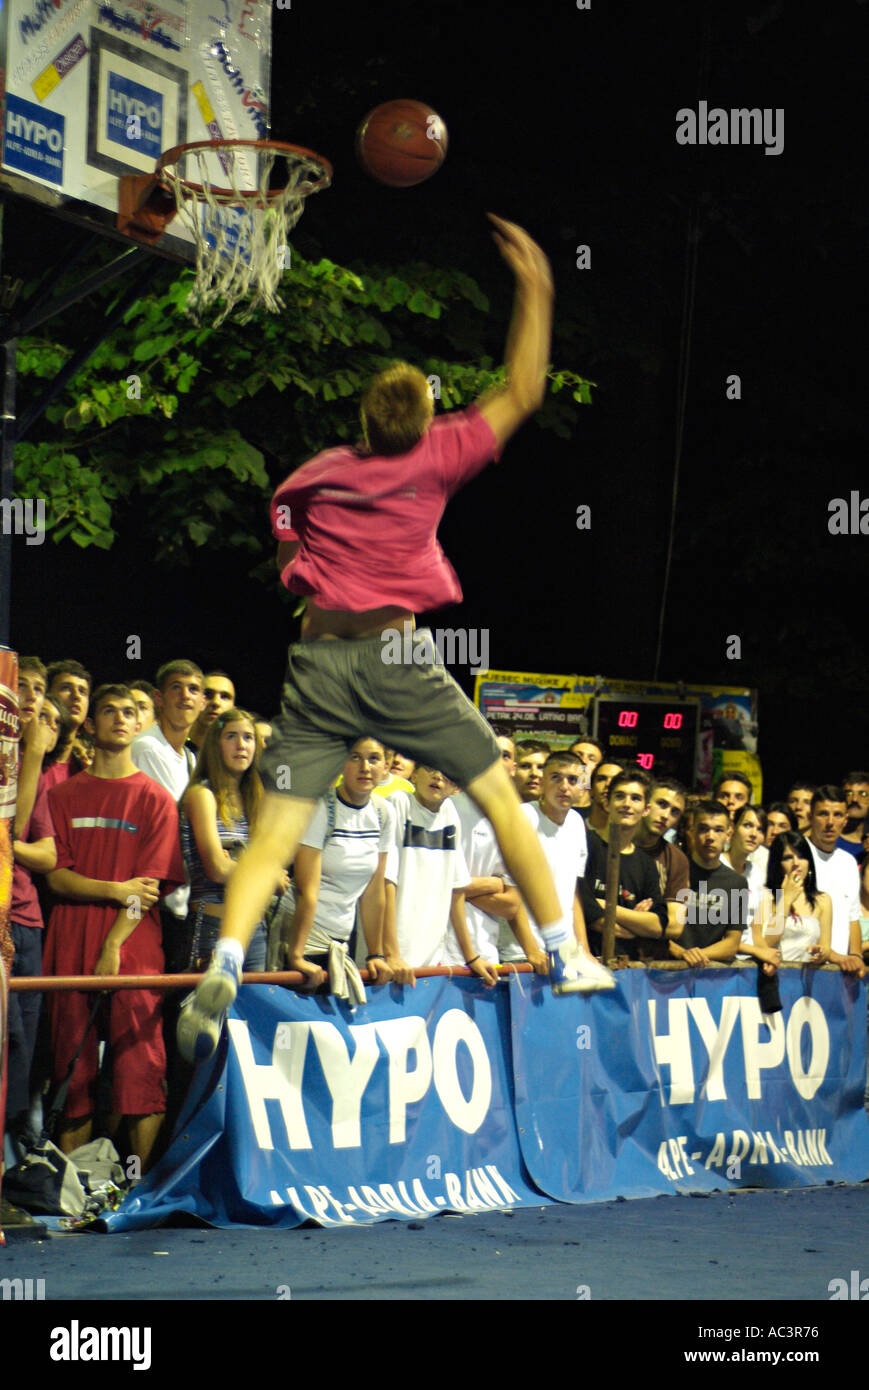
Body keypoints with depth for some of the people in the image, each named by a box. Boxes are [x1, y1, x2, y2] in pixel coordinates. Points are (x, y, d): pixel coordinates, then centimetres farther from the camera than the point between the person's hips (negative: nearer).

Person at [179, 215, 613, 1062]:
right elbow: (522, 393, 9)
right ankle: (562, 953, 12)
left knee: (276, 831, -3)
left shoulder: (313, 475, 11)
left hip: (316, 658, 3)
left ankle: (226, 960, -25)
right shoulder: (433, 459, 3)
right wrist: (534, 291, 15)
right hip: (394, 653, -2)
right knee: (498, 795, 10)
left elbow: (286, 559, 23)